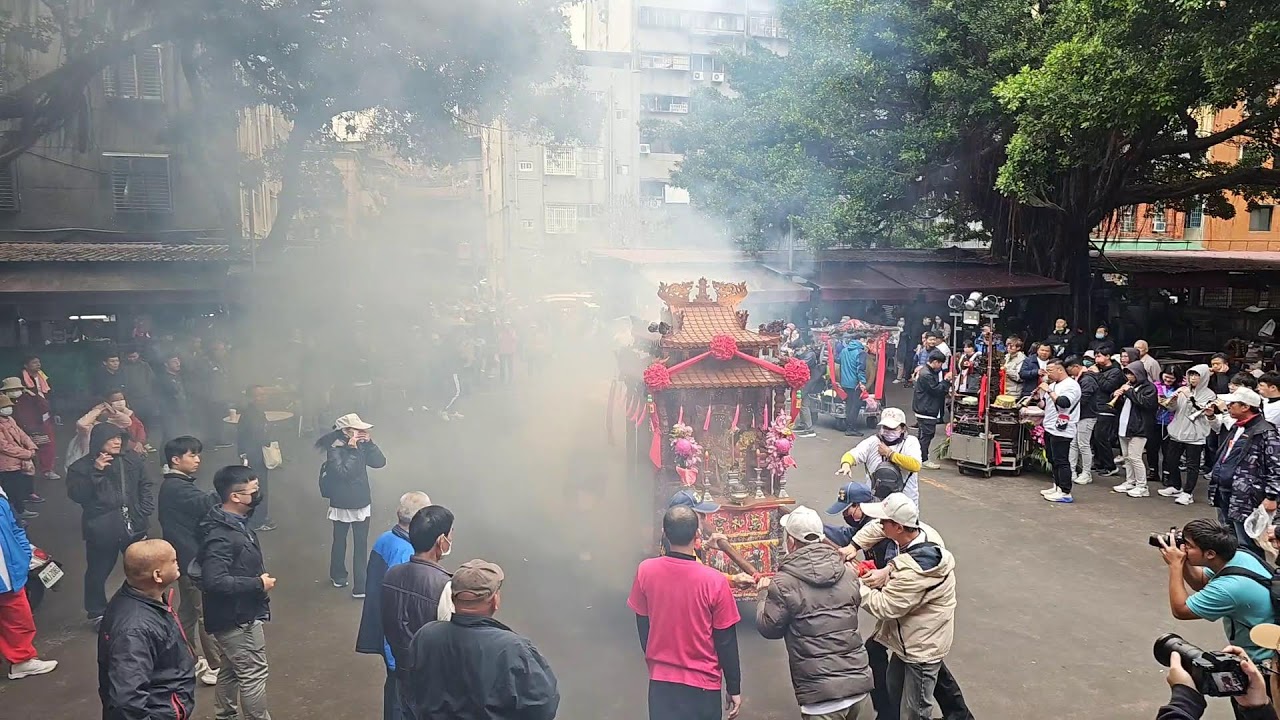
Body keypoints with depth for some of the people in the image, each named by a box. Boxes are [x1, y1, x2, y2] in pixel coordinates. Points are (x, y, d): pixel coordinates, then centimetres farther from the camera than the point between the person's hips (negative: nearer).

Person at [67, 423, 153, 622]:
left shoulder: (132, 460, 3)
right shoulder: (81, 467, -7)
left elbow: (144, 486, 14)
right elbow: (76, 495, -17)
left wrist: (145, 511, 3)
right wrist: (96, 472, -25)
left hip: (133, 526, 4)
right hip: (101, 530, -3)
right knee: (98, 573, 8)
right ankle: (96, 613, 26)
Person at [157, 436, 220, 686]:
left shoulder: (175, 486, 11)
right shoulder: (177, 488, -22)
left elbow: (198, 508, 9)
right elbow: (207, 504, -36)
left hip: (188, 557, 10)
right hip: (192, 559, -10)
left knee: (188, 610, 18)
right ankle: (215, 667, 6)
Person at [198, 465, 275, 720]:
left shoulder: (236, 523, 3)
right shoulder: (220, 535, -27)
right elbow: (214, 581, -34)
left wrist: (258, 581, 4)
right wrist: (258, 584, -26)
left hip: (236, 615, 10)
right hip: (238, 618, -10)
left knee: (230, 670, 22)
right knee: (254, 675, 3)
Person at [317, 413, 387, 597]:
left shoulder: (360, 445, -1)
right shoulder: (334, 450, -17)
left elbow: (380, 462, -7)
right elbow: (343, 472, -29)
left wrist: (369, 442, -15)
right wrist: (352, 450, -27)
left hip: (362, 503, 5)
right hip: (342, 505, -5)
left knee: (361, 545, 8)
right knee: (340, 542, 13)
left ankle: (360, 586, 15)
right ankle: (338, 575, 32)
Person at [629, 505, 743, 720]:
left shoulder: (646, 571, -10)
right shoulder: (714, 581, -19)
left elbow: (643, 625, 2)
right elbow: (726, 641, -10)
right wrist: (734, 688, 2)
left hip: (660, 679, 2)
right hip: (702, 682, -2)